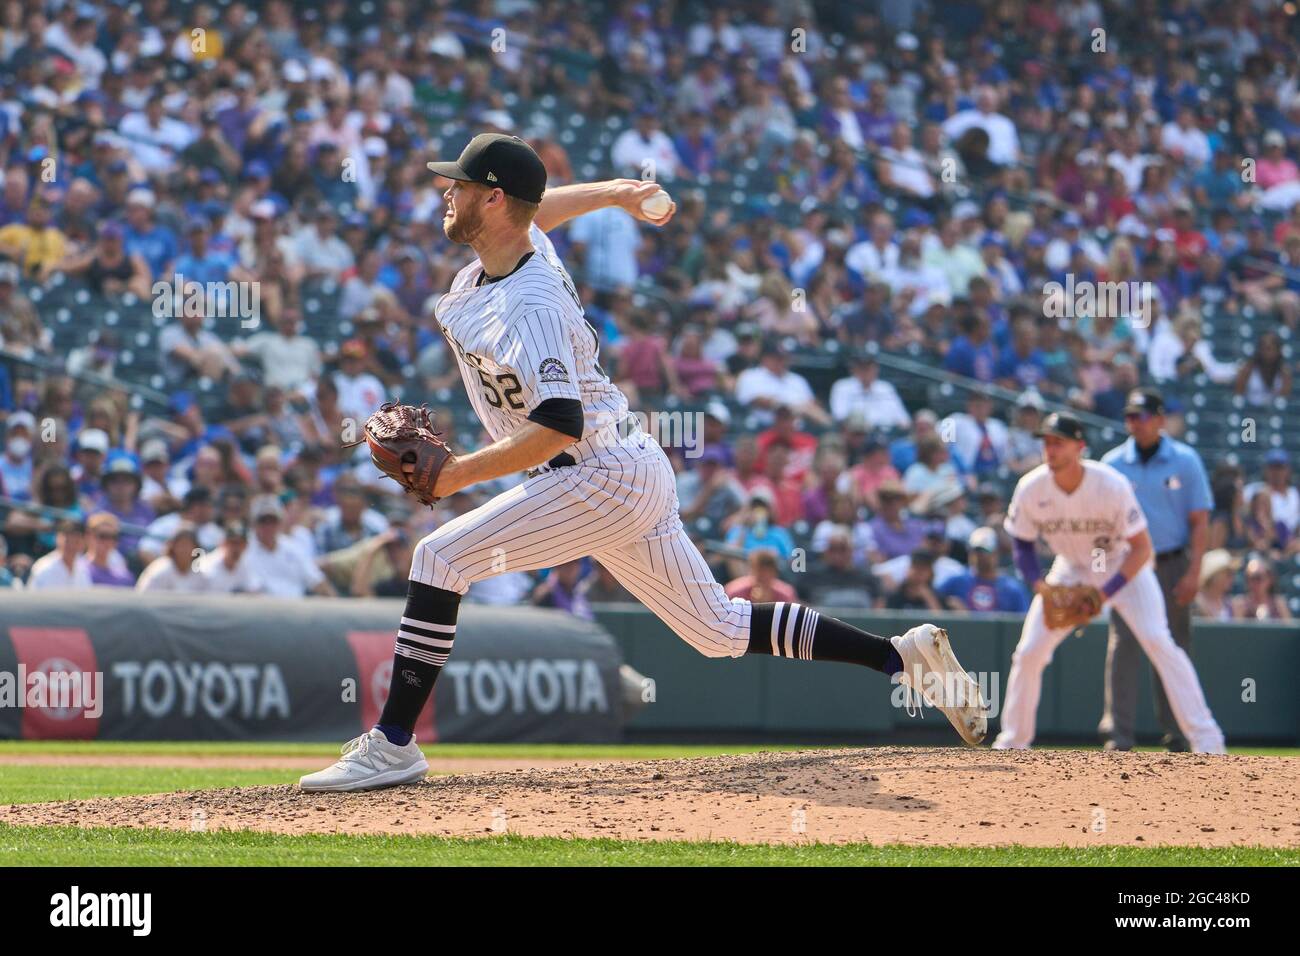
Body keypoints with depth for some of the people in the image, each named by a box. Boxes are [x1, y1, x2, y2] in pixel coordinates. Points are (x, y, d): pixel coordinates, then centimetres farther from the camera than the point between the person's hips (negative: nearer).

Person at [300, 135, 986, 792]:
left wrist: (464, 473, -29)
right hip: (631, 479, 11)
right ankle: (905, 655, 13)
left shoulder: (530, 307, -23)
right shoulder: (516, 235, 4)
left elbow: (560, 425, -31)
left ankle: (392, 745, -14)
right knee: (722, 631, 13)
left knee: (439, 558, -14)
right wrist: (614, 192, 39)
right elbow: (537, 209, 30)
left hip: (604, 480, -11)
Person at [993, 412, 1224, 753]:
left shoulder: (1111, 485, -28)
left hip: (1123, 567, -4)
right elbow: (1023, 545, -3)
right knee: (1029, 652, -4)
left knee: (1158, 642, -20)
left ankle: (1205, 738, -19)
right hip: (1070, 569, 4)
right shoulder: (1031, 488, -19)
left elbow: (1142, 548, -21)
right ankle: (1012, 741, 14)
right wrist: (1042, 588, -19)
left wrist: (1106, 592, -30)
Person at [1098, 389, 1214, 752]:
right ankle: (1119, 735, -10)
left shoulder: (1185, 460, 2)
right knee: (1123, 646, -9)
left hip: (1173, 565, 0)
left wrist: (1193, 572, -8)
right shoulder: (1113, 463, 5)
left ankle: (1176, 735, 13)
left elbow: (1200, 521, 1)